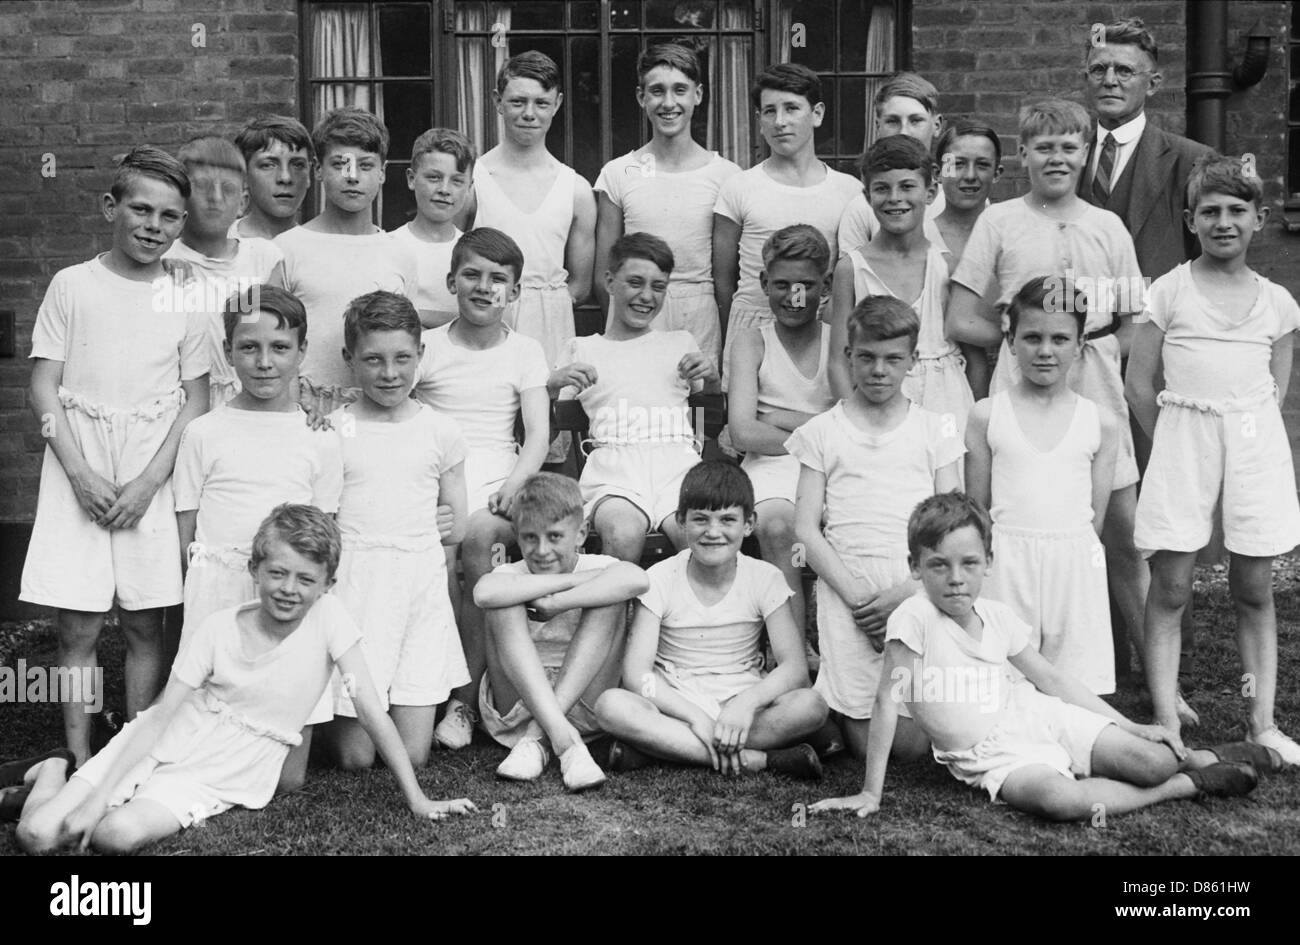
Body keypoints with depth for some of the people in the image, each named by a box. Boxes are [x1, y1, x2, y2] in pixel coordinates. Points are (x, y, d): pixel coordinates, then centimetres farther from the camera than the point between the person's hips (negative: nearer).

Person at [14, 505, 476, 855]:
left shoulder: (327, 617, -12)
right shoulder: (218, 630, -9)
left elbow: (371, 709, -12)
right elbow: (160, 716, -7)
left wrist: (416, 799, -14)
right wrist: (98, 799, -16)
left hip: (221, 781, -1)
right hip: (163, 748, 1)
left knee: (119, 835, -28)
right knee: (37, 836, -11)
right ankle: (53, 775, 24)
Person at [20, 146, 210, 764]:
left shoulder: (185, 298, 5)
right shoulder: (72, 285, 3)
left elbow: (196, 399, 4)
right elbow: (43, 388, 1)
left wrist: (148, 481, -8)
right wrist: (80, 474, -11)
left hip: (153, 478, 1)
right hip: (79, 475, -1)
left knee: (144, 625, 5)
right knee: (76, 627, 0)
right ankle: (79, 764, 11)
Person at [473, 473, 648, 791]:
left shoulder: (596, 568, -2)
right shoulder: (512, 575, -1)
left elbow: (636, 580, -30)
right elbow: (484, 593, -30)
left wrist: (554, 603, -27)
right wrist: (573, 580, -24)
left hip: (584, 706, 0)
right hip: (517, 703, 1)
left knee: (611, 597, -19)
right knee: (503, 605, -21)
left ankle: (536, 740, -25)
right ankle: (565, 741, -34)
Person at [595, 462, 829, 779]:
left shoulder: (764, 578, -3)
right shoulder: (660, 580, -5)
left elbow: (795, 667, -10)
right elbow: (636, 674, -12)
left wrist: (747, 702, -28)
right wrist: (695, 716, -24)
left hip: (742, 708, 1)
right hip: (675, 707, -1)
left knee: (810, 706, -29)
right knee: (611, 706, -32)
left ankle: (659, 746, -26)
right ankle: (757, 759, -32)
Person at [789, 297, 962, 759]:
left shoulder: (934, 431, 10)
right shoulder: (822, 432, 7)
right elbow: (805, 528, 2)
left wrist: (907, 591, -10)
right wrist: (856, 594, -9)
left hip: (918, 593, 1)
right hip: (847, 590, -1)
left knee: (911, 745, -3)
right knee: (864, 745, -3)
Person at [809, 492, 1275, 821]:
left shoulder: (998, 616, -1)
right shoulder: (913, 619, -19)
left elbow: (1050, 678, 9)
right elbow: (889, 701, -19)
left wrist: (1132, 727, 7)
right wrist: (871, 793, -20)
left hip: (1034, 716, 4)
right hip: (989, 755, -4)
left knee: (1151, 761, -15)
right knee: (1057, 800, -34)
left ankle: (1205, 756, 20)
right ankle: (1192, 784, -14)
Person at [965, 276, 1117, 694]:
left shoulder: (1100, 422, 5)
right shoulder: (987, 415, 2)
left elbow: (1096, 514, 8)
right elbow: (977, 506, 6)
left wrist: (1062, 548, 0)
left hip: (1076, 564, 1)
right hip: (1007, 564, -1)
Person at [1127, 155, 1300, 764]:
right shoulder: (1170, 290, 2)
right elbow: (1139, 382, 4)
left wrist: (1243, 436, 3)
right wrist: (1173, 443, 5)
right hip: (1182, 438, -2)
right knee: (1169, 587, -2)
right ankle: (1166, 725, 3)